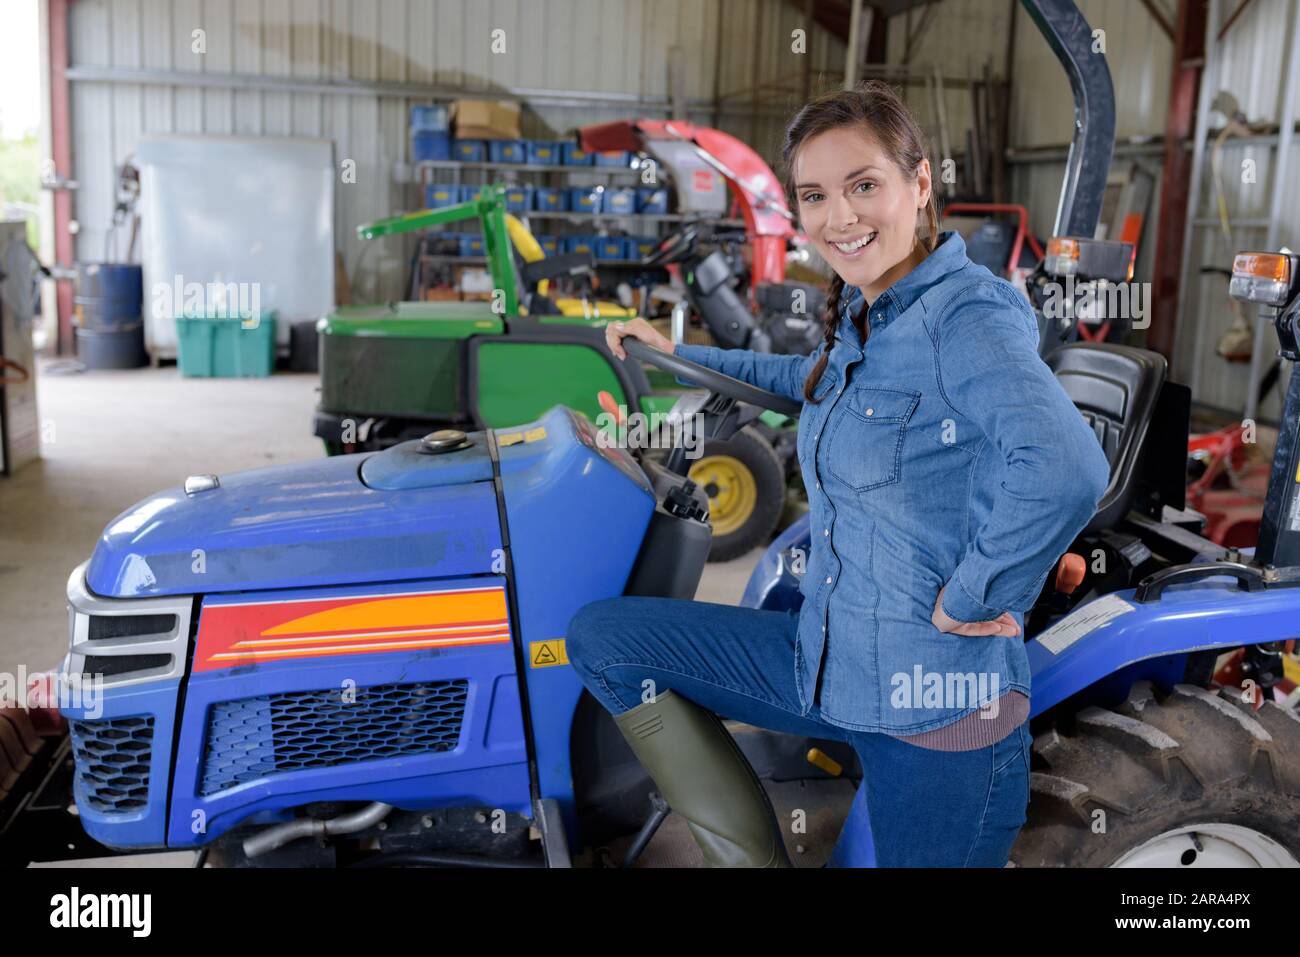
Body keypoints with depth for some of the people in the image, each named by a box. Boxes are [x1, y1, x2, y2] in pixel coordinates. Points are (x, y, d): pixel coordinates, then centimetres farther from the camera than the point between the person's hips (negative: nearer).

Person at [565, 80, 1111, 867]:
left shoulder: (969, 315, -19)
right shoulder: (860, 319, 7)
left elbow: (1065, 469, -37)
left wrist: (969, 597, -25)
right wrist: (678, 354, 34)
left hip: (937, 707, -8)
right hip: (824, 659, 9)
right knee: (601, 638, 6)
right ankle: (754, 857, 8)